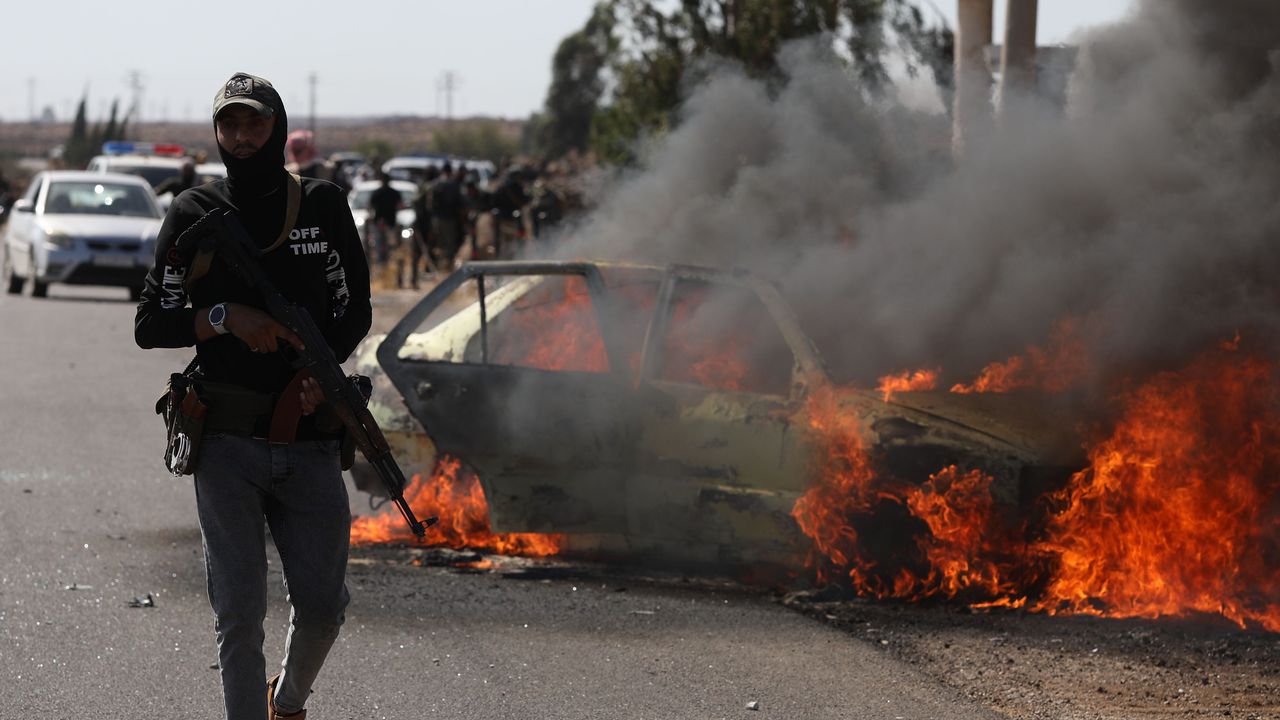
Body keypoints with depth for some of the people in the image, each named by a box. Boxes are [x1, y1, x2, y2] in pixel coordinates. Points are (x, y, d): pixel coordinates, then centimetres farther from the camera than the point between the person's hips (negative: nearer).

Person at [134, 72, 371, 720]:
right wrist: (224, 318, -15)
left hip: (310, 442, 1)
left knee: (322, 605, 3)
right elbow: (150, 325, 2)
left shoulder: (322, 205, 6)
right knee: (239, 615, -5)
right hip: (227, 443, -1)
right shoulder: (195, 216, 3)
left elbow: (354, 311, 9)